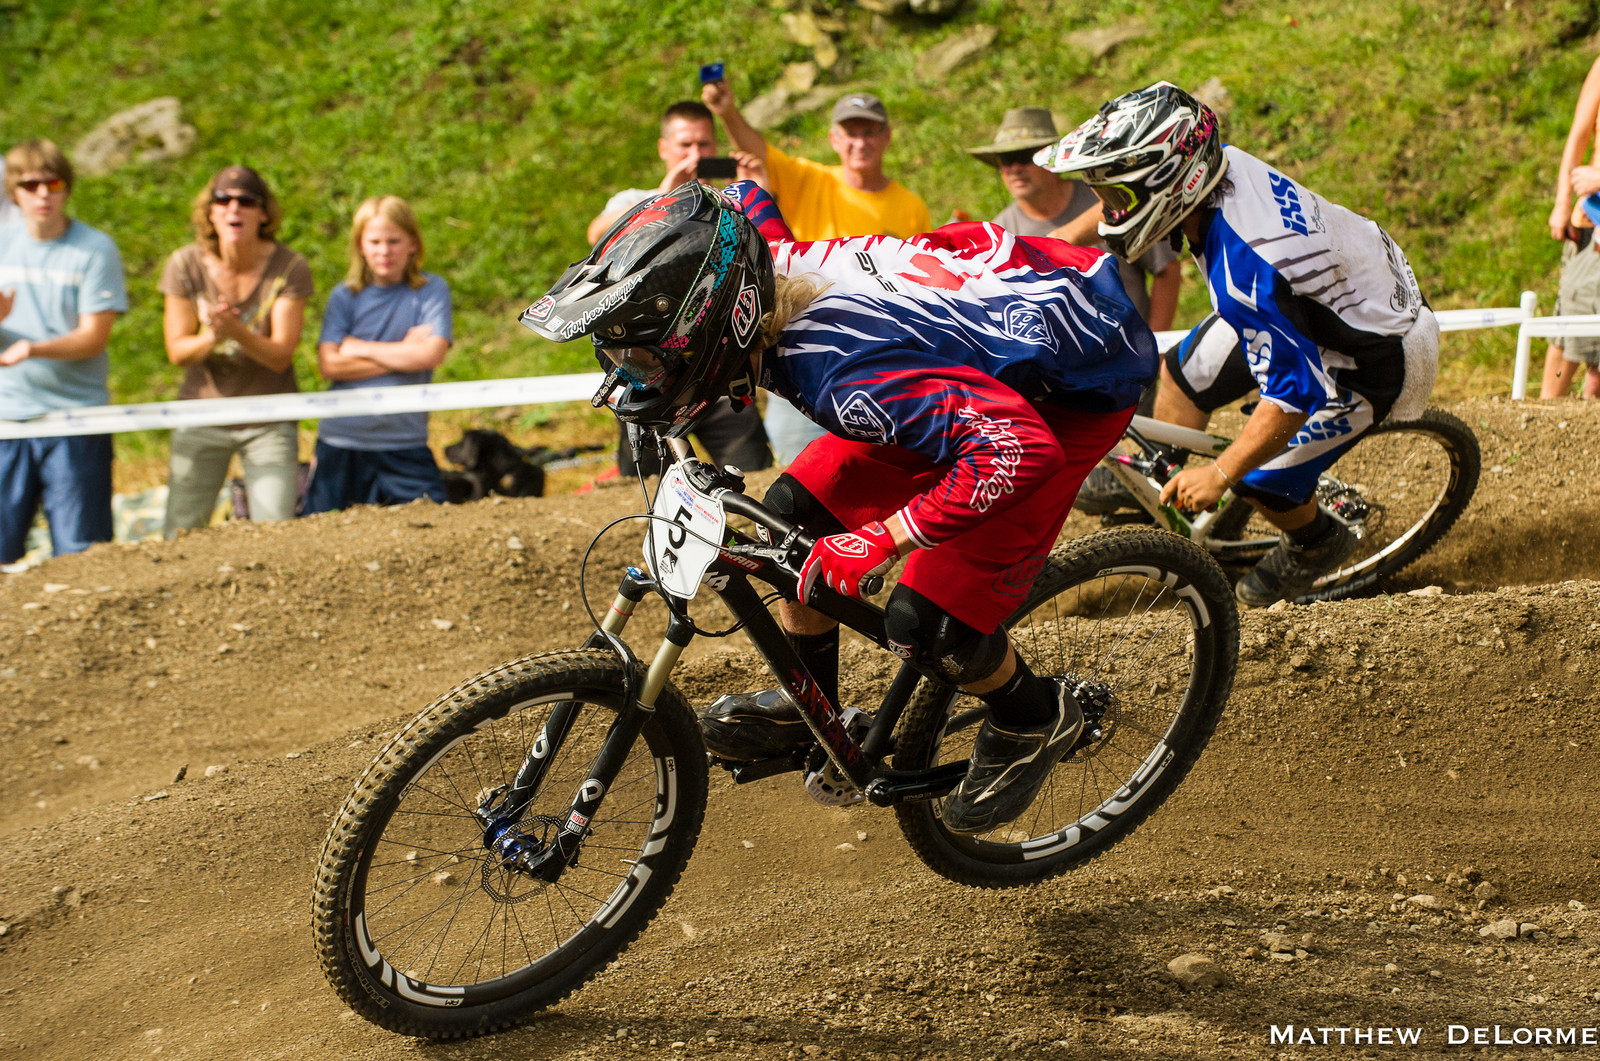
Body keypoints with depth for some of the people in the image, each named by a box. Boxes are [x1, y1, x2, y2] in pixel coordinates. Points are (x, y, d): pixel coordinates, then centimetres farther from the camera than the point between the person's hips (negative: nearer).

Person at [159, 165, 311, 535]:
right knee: (179, 536, -1)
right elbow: (177, 351, -5)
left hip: (268, 421, -1)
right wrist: (212, 337, -27)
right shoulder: (186, 265, -8)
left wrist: (236, 331, -34)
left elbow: (280, 356, -15)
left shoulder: (289, 268, -12)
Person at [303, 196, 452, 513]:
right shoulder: (344, 296, 6)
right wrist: (402, 354, -9)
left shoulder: (431, 291, 3)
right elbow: (328, 365, -6)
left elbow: (432, 355, -12)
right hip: (341, 440, 1)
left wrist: (361, 349, -5)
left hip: (405, 442, -1)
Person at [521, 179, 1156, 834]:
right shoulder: (760, 269, -15)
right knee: (795, 511, 2)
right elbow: (742, 198, 11)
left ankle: (1034, 719, 15)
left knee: (924, 625, -14)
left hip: (1079, 382, -8)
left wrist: (879, 542, -37)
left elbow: (1020, 449, -44)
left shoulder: (838, 368, -39)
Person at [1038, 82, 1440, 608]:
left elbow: (1294, 392, -34)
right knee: (1185, 371, 12)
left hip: (1377, 358, -8)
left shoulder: (1241, 266, -41)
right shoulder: (1215, 161, -19)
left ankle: (1316, 542, 31)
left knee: (1260, 480, 1)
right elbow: (1136, 200, 5)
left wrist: (1219, 475, -24)